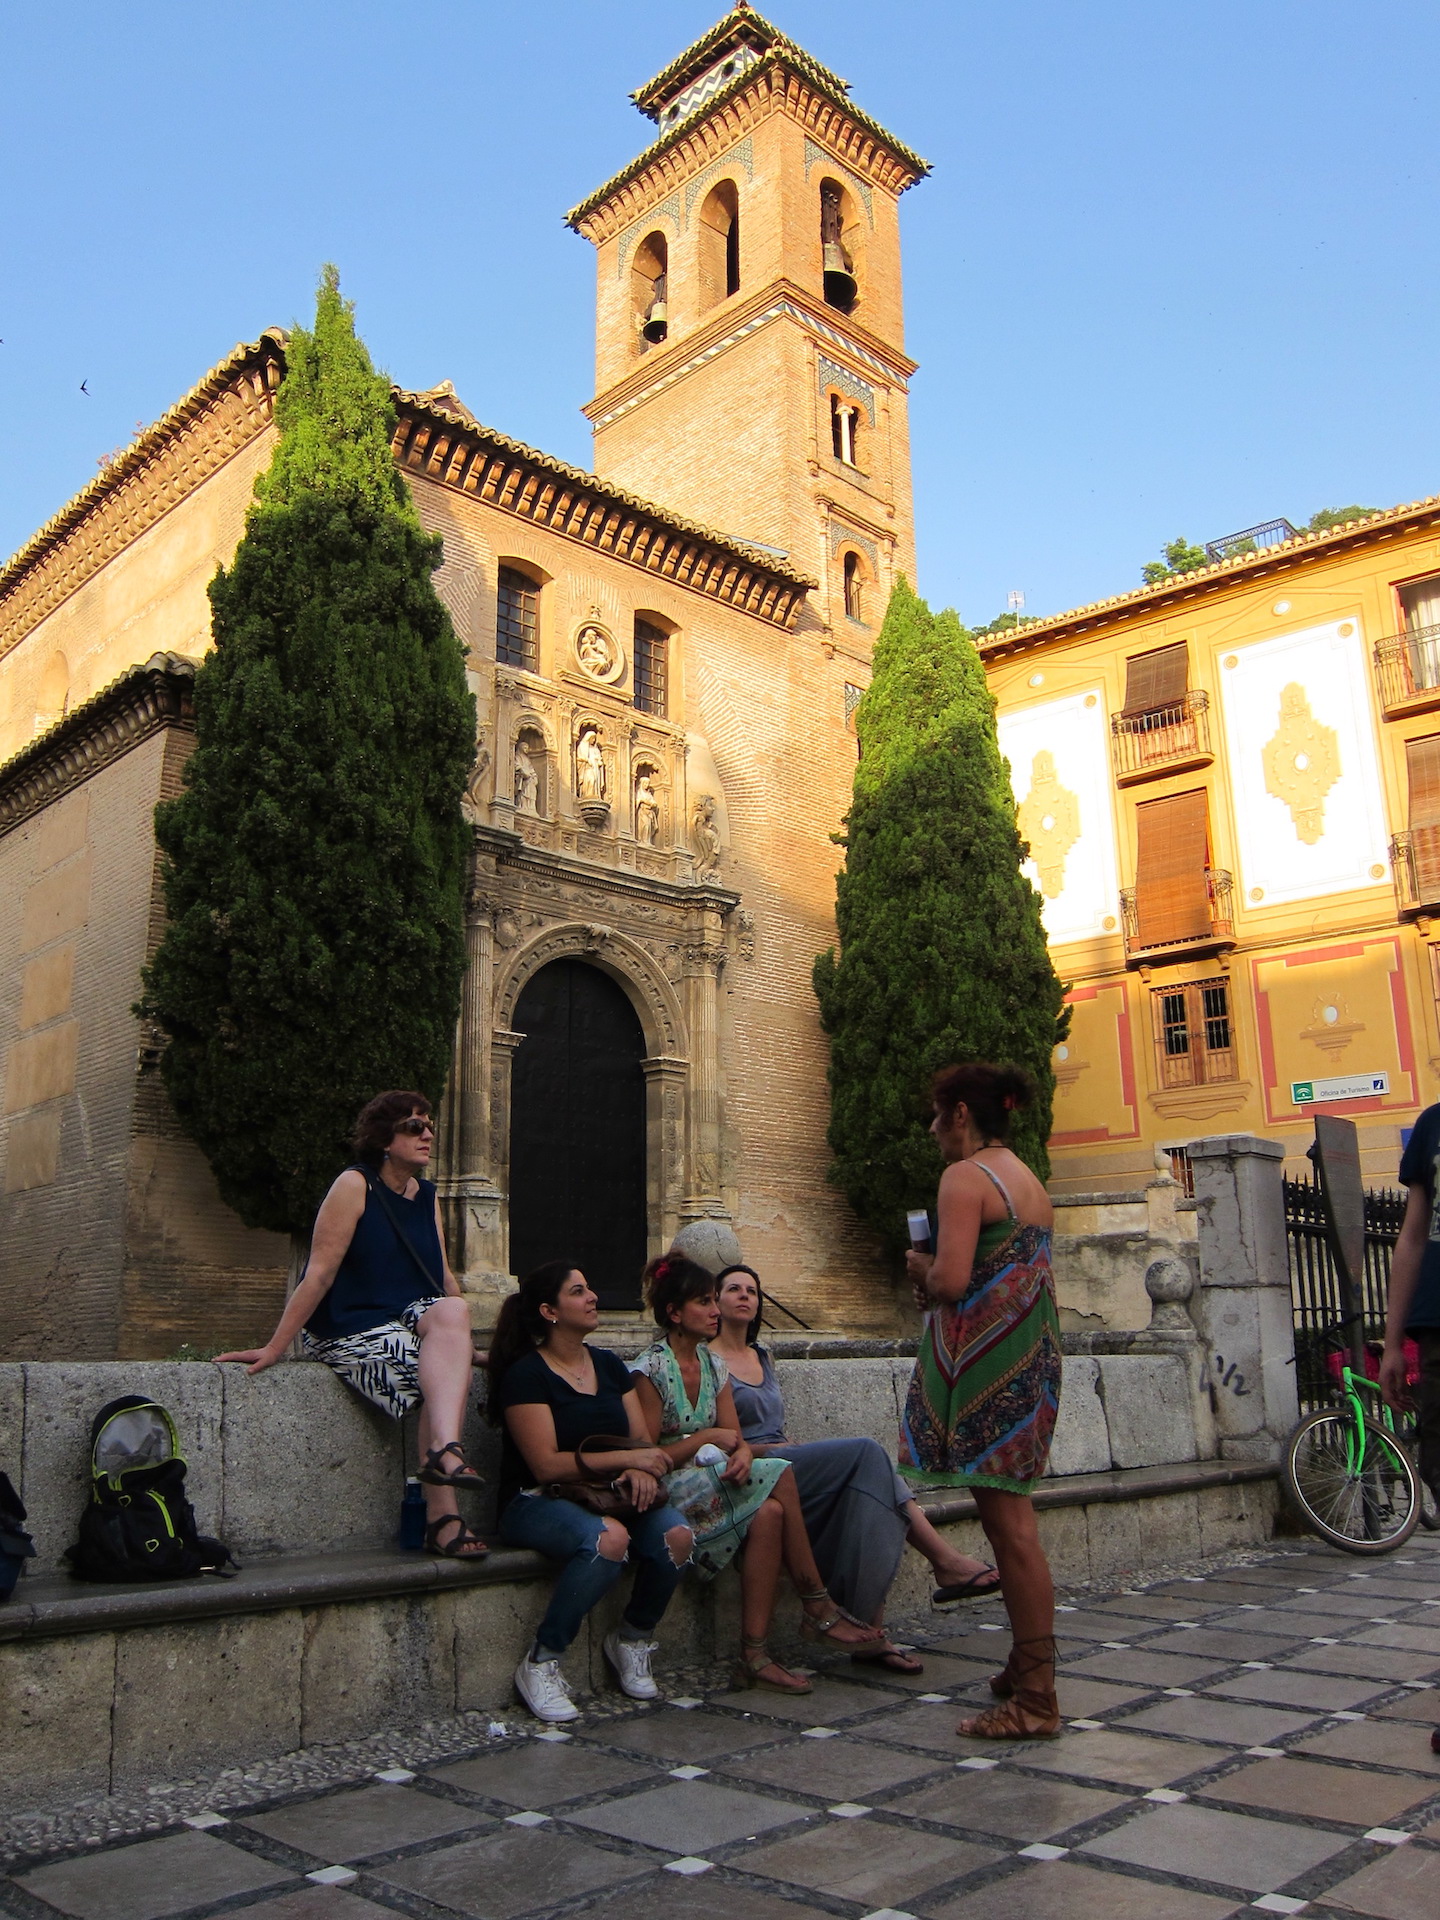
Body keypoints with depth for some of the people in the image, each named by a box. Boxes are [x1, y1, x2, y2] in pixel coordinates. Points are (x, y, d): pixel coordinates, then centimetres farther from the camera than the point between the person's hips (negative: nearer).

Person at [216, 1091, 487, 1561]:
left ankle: (443, 1449, -42)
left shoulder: (427, 1195, 14)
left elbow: (443, 1279, 17)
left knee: (453, 1312, -29)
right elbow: (320, 1273, -12)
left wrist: (462, 1342, 11)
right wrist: (275, 1346, -15)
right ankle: (443, 1517, -33)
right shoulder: (355, 1185, -7)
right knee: (445, 1378, -28)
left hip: (410, 1319, 6)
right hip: (348, 1330, -5)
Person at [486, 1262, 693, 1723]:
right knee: (610, 1538, -37)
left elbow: (642, 1439, 9)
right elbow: (547, 1465, -16)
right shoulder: (526, 1374, -8)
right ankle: (541, 1664, -17)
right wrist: (625, 1459, -16)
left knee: (676, 1535, -23)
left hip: (606, 1496, 6)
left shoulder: (609, 1366, 13)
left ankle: (632, 1640, 3)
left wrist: (642, 1471, -14)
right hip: (536, 1503, -6)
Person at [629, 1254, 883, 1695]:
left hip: (712, 1487, 7)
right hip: (667, 1493, -7)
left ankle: (754, 1654, -26)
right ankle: (818, 1607, -17)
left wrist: (742, 1454, -18)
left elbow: (734, 1440, 6)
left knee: (768, 1515, -27)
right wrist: (708, 1438, -12)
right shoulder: (649, 1370, -9)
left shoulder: (713, 1365, 12)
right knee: (779, 1475, -26)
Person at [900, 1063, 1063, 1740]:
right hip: (1033, 1356, 10)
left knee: (1008, 1522, -5)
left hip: (987, 1364, -9)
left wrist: (920, 1266, -1)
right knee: (1012, 1517, 16)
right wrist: (936, 1288, 17)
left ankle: (1036, 1700, 0)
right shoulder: (1030, 1182, 16)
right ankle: (1027, 1667, 26)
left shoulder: (965, 1176, -12)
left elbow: (951, 1281, -22)